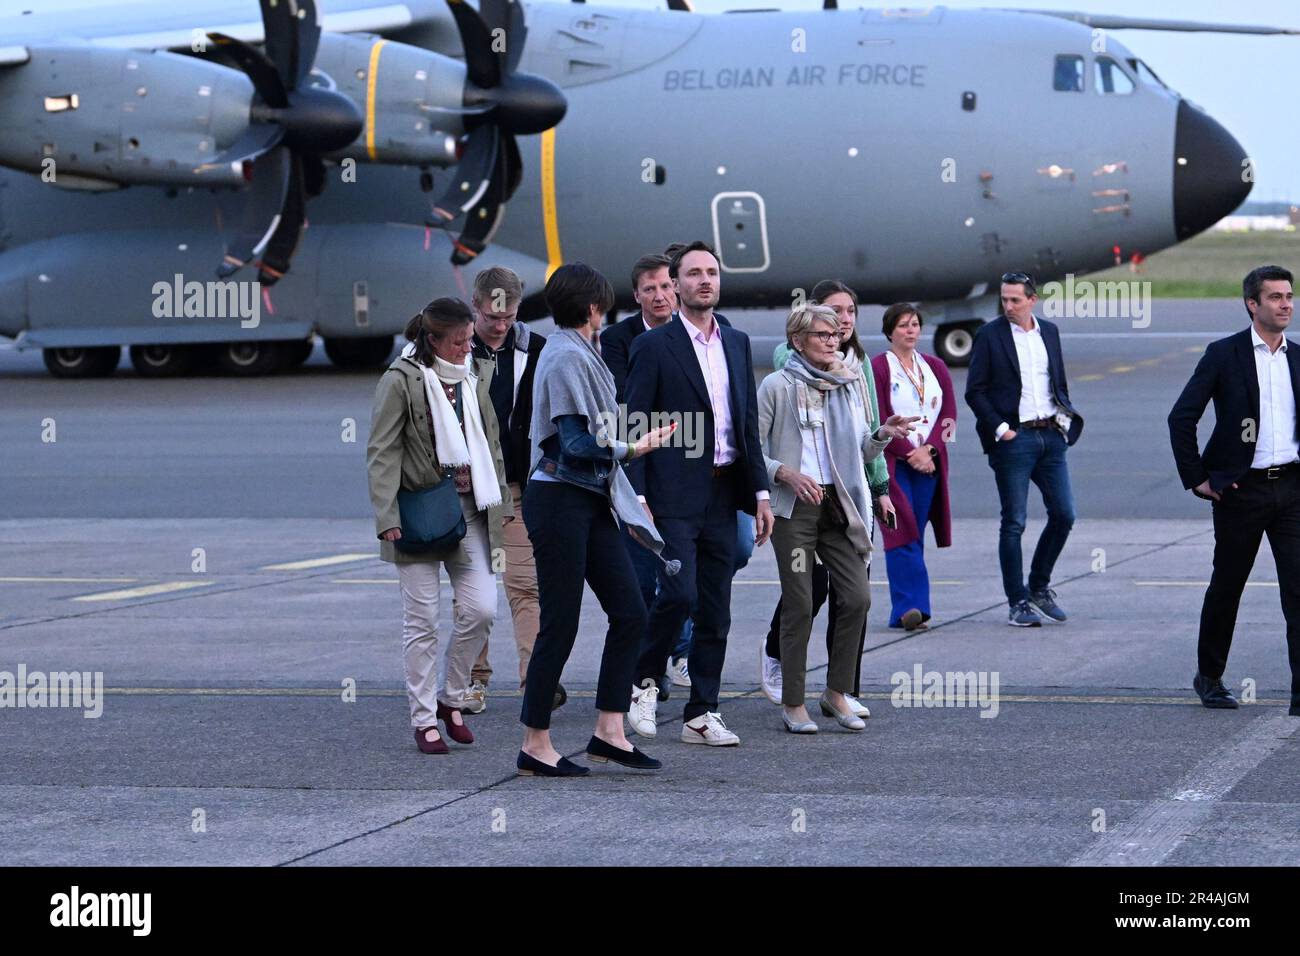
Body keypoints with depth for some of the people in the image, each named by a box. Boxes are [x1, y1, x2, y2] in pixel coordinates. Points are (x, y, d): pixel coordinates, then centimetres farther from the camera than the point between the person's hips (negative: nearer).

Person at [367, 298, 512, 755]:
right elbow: (381, 452, -9)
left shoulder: (477, 376, 11)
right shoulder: (401, 379, -7)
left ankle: (451, 698, 17)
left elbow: (490, 444, 19)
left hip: (469, 509, 5)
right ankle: (425, 720, 6)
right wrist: (387, 517, -16)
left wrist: (500, 502, 14)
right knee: (422, 620, -1)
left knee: (480, 609, -3)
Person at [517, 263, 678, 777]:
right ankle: (535, 747, 4)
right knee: (560, 624, -4)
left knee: (629, 613, 5)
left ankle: (609, 732, 8)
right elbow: (575, 443, -21)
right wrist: (629, 450, -27)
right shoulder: (566, 357, -14)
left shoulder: (583, 354, 15)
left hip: (591, 502, 10)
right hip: (559, 500, -10)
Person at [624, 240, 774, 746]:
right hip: (674, 495, -6)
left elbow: (749, 423, 16)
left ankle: (701, 714, 11)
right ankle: (644, 681, 6)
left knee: (716, 611, 5)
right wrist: (636, 497, -13)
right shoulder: (654, 346, -3)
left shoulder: (738, 343, 14)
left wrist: (760, 492, 10)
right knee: (679, 593, -17)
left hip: (723, 496, 6)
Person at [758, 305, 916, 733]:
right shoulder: (778, 386, -2)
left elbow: (861, 452, 18)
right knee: (799, 605, -3)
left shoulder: (851, 383, 13)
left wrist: (882, 435, -1)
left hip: (840, 504, 4)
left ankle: (836, 692, 9)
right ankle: (792, 702, 7)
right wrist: (785, 473, -18)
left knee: (857, 597, -5)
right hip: (794, 505, -4)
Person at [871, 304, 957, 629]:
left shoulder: (935, 367, 13)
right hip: (892, 462, -4)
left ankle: (904, 610, 5)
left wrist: (929, 450, -7)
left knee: (914, 535, 3)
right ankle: (910, 605, -19)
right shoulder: (877, 368, -2)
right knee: (902, 533, -14)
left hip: (928, 462, 4)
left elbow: (949, 414, 9)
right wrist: (910, 453, -12)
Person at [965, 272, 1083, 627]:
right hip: (1014, 438, -5)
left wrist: (1065, 419, 6)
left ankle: (1039, 587, 21)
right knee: (1013, 523, -1)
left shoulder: (1049, 331, 11)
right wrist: (999, 428, -11)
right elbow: (974, 391, -4)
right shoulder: (990, 335, -3)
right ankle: (1018, 603, 5)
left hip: (1050, 435, 5)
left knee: (1064, 515, 3)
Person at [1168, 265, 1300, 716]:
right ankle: (1209, 677, 27)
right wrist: (1196, 479, -7)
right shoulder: (1224, 355, -4)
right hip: (1241, 491, -3)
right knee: (1226, 586, 9)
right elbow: (1181, 417, -5)